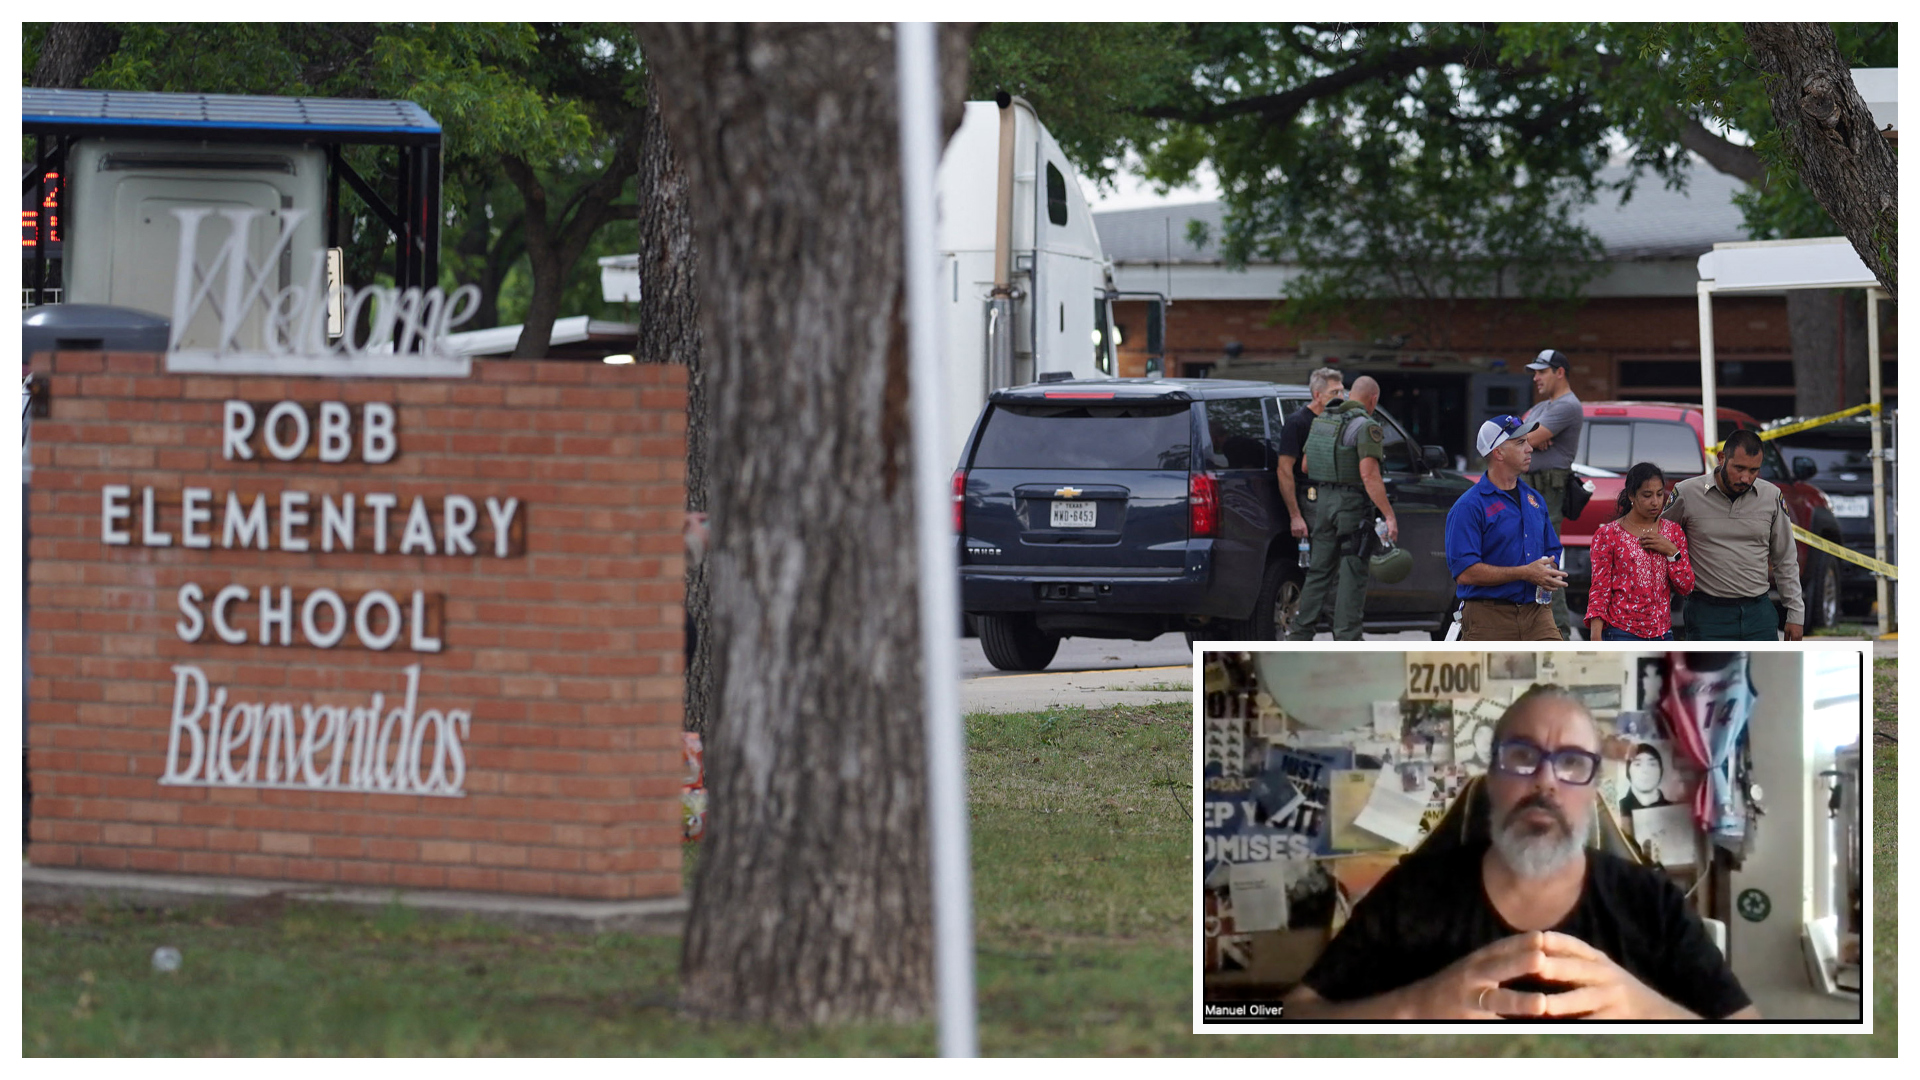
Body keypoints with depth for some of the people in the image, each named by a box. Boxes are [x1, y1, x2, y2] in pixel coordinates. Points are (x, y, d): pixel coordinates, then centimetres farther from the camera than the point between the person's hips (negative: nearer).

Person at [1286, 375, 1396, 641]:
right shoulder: (1366, 426, -13)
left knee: (1320, 569, 14)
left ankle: (1300, 633, 15)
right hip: (1353, 504, -7)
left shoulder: (1321, 420, 11)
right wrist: (1389, 515, -20)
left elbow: (1305, 466, 17)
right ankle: (1346, 639, -5)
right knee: (1353, 574, -3)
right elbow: (1369, 475, -21)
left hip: (1324, 500, 7)